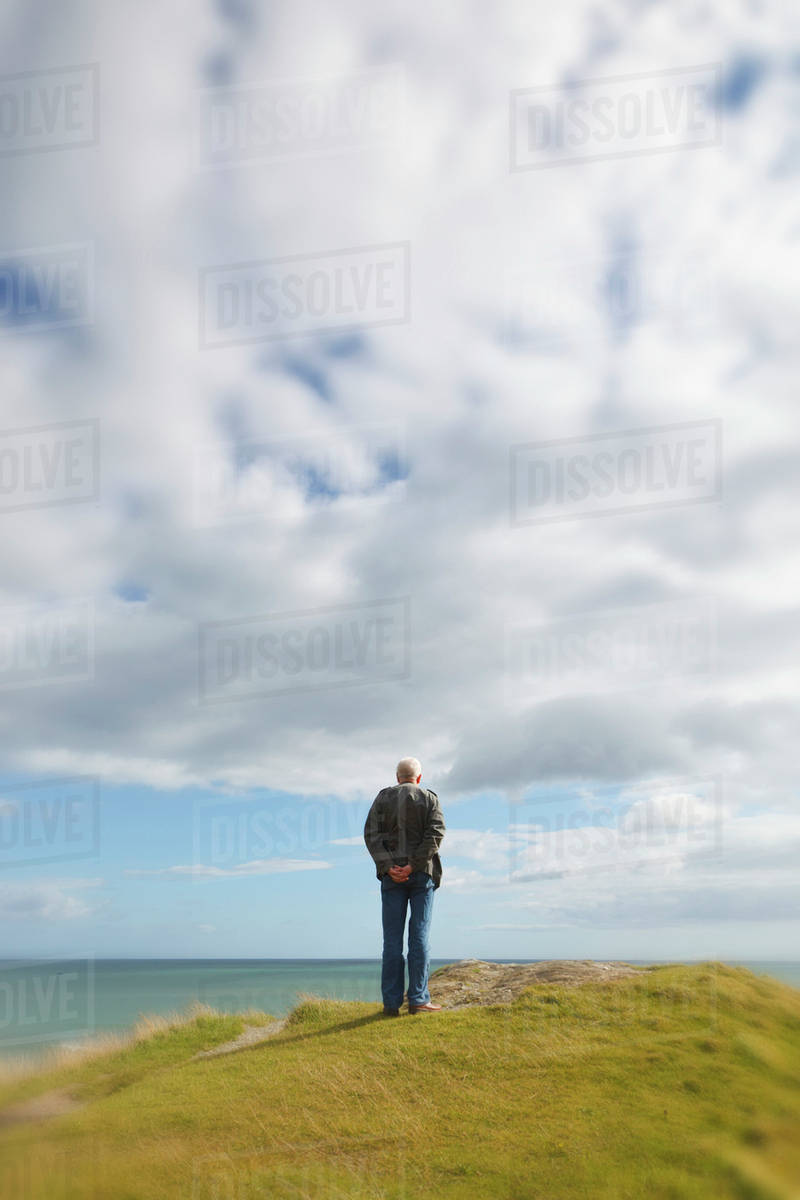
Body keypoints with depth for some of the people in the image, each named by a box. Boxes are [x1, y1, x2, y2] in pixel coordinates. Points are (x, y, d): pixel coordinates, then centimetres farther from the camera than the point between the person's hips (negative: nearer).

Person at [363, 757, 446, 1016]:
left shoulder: (383, 798, 8)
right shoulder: (429, 798, 5)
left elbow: (371, 834, -2)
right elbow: (436, 833, -8)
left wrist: (388, 867, -8)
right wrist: (413, 866, -12)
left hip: (392, 876, 1)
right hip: (422, 874, -1)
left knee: (392, 939, 2)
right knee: (419, 936, 1)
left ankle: (392, 1003, 1)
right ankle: (418, 999, -2)